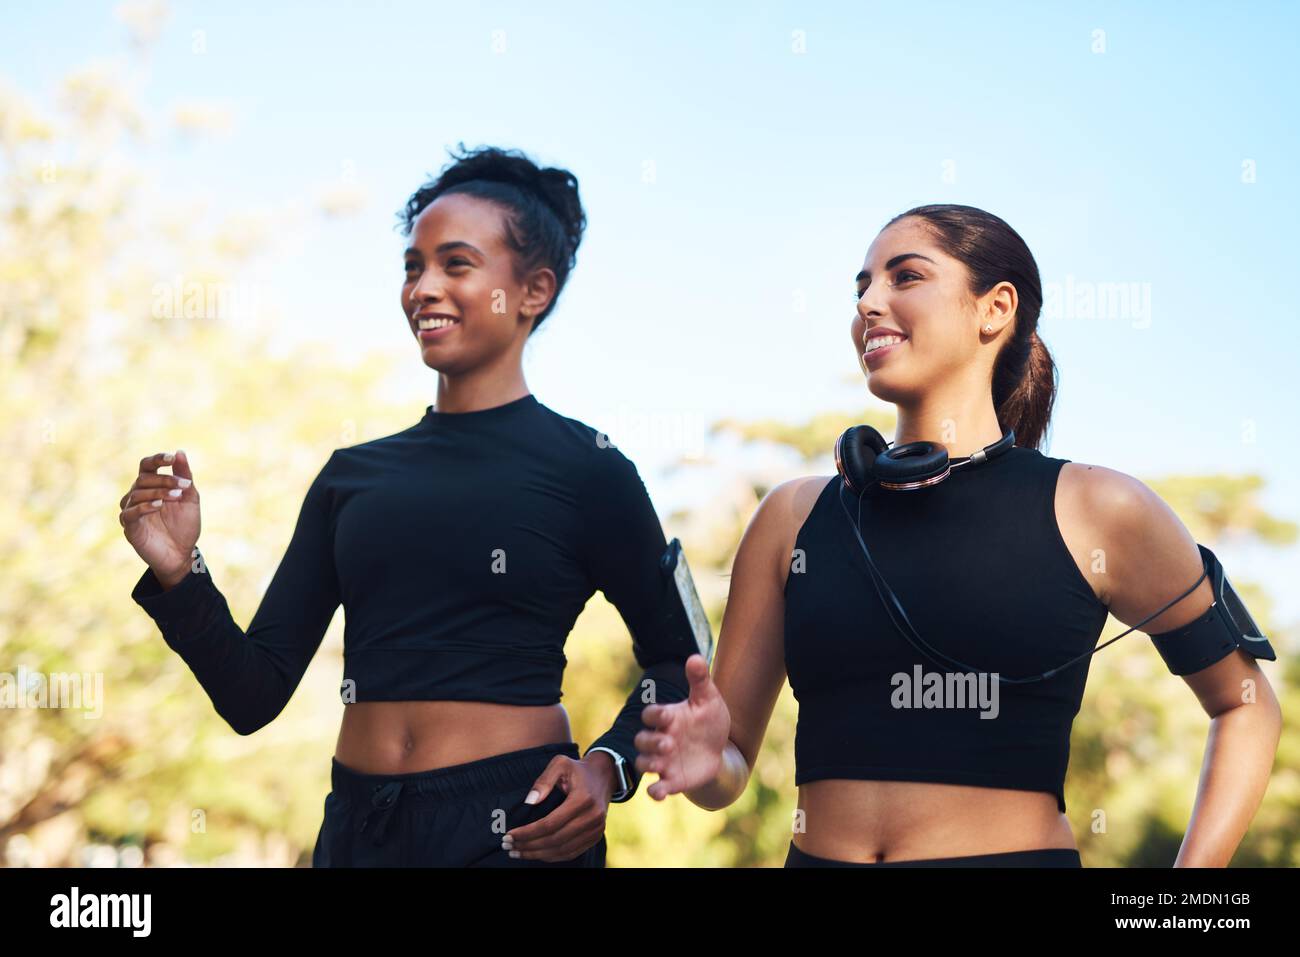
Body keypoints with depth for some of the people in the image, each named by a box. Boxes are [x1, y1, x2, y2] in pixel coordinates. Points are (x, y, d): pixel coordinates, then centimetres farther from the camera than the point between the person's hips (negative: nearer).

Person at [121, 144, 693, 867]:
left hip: (514, 830, -4)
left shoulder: (585, 468, -4)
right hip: (357, 828, 4)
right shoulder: (355, 474, 7)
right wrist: (178, 573, -8)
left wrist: (608, 768, -11)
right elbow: (254, 697, 6)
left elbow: (675, 661, 5)